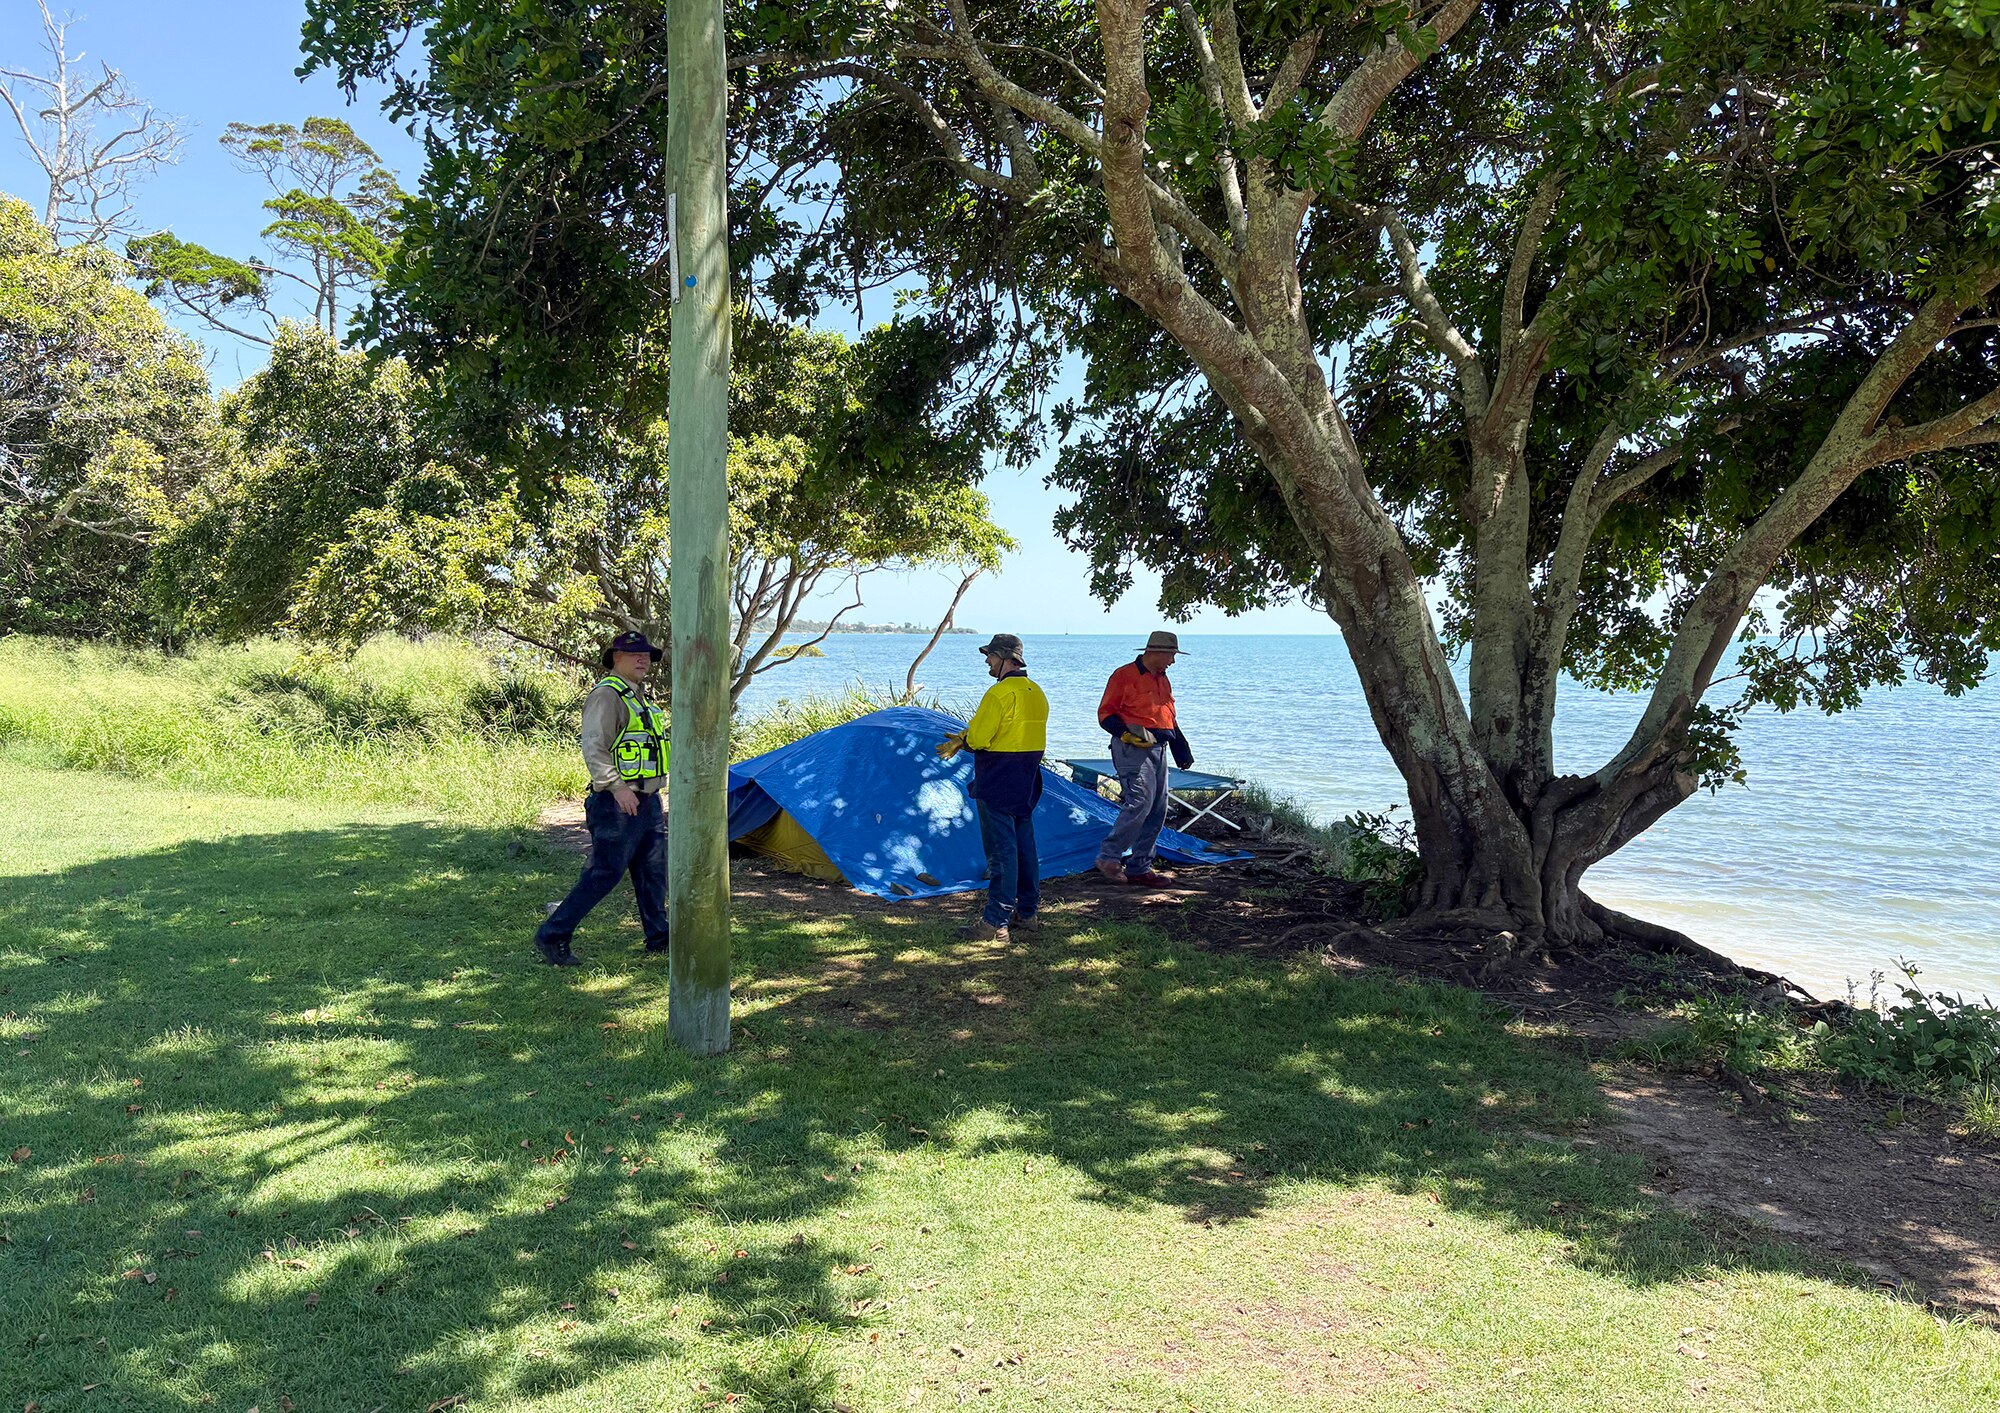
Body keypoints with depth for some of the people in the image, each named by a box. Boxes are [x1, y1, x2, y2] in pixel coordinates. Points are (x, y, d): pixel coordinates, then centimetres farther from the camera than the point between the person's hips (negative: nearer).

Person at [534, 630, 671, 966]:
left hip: (647, 802, 10)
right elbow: (594, 747, -22)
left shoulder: (637, 696, 19)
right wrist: (616, 786, -30)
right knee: (604, 873, -8)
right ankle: (552, 936, 0)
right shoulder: (607, 694, -12)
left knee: (653, 872, 13)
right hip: (617, 804, -9)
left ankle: (658, 937, 23)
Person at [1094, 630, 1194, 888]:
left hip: (1158, 750, 9)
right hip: (1133, 749, -9)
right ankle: (1109, 857, -9)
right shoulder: (1125, 676, -7)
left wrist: (1182, 750, 24)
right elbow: (1105, 714, -8)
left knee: (1157, 811, 6)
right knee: (1140, 802, -19)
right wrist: (1128, 731, -24)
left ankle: (1140, 867, 12)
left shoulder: (1162, 680, 20)